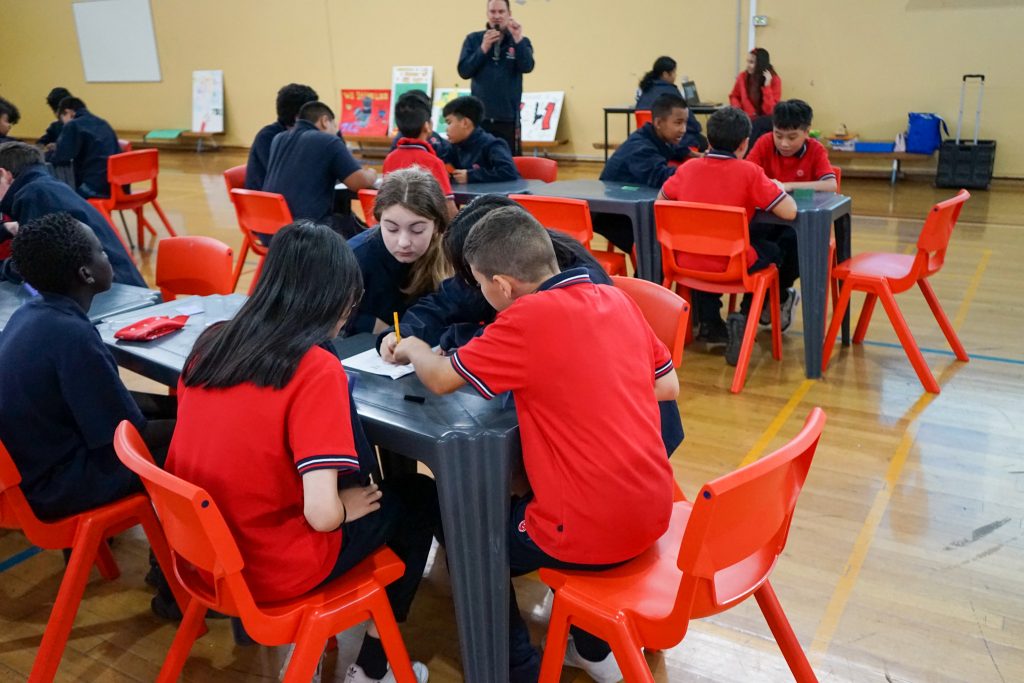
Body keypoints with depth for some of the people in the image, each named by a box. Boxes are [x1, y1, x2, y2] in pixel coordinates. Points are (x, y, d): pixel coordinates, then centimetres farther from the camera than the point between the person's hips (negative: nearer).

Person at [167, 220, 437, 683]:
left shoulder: (211, 342, -2)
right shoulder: (317, 368, -22)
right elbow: (322, 514, -26)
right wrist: (347, 506, -4)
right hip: (271, 569, -7)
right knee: (418, 497, 15)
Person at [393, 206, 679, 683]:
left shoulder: (526, 318, -18)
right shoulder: (617, 298, 2)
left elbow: (441, 379, -6)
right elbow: (668, 387, 10)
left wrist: (412, 348, 15)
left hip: (594, 532, -7)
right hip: (653, 510, 7)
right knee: (515, 508, 32)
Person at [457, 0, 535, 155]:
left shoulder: (521, 41, 7)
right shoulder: (473, 39, 7)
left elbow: (527, 67, -10)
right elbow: (463, 72, -3)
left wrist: (517, 39, -20)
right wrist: (483, 49, -12)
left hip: (508, 117, 0)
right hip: (479, 116, 0)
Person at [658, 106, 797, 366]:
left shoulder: (689, 167, 1)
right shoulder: (748, 171, -10)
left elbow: (661, 198, 17)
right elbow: (789, 212, -13)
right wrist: (778, 188, 7)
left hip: (688, 264, 4)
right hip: (732, 265, -4)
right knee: (773, 250, 25)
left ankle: (709, 323, 36)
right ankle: (745, 317, 13)